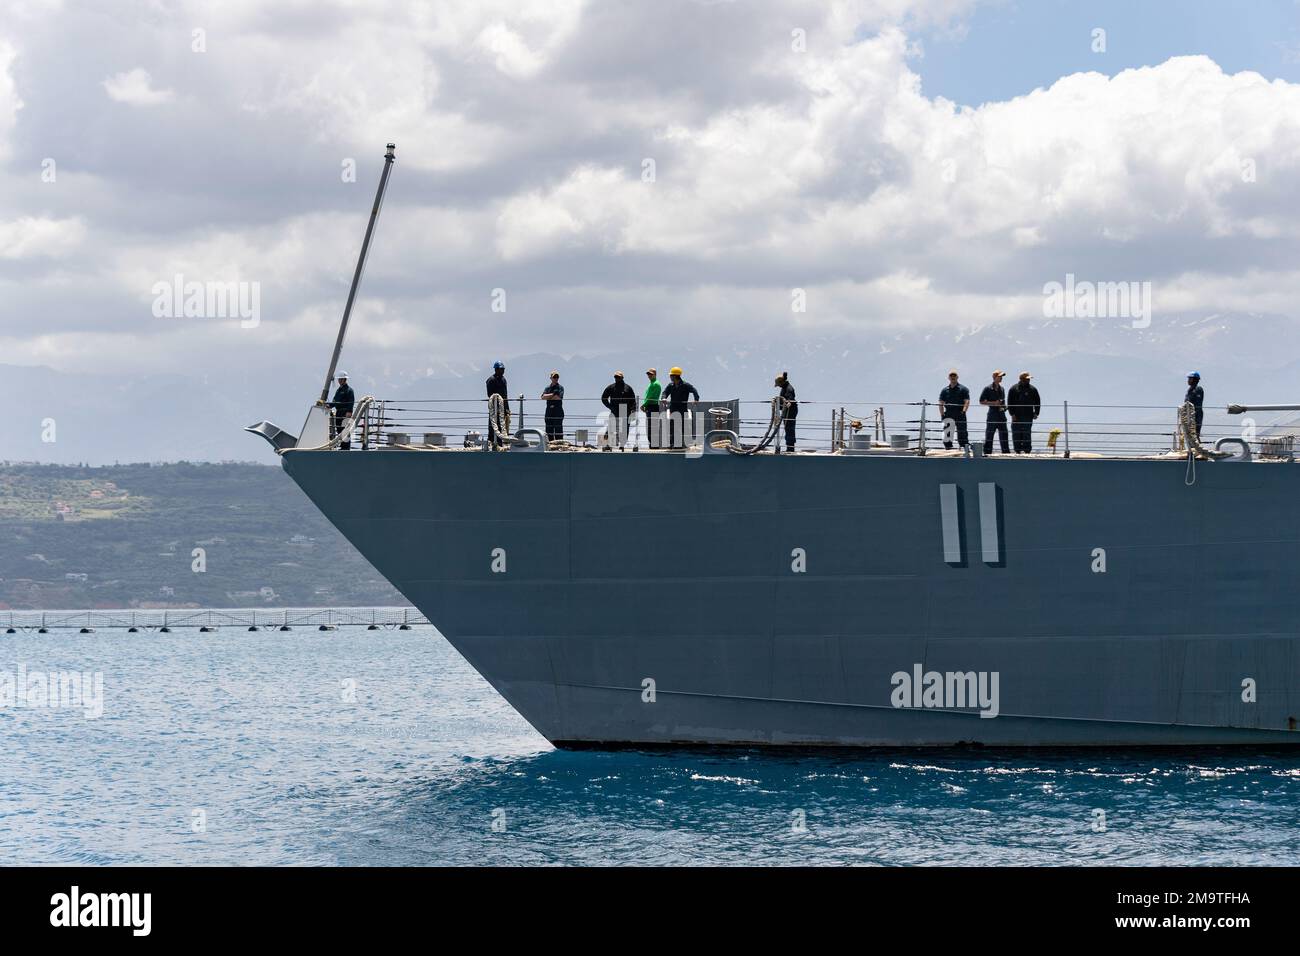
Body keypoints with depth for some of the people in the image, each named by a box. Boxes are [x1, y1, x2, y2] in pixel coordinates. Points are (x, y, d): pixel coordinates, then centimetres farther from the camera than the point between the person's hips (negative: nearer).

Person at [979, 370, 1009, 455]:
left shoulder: (1002, 389, 15)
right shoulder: (988, 389, -4)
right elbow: (982, 401, -6)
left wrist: (1004, 407, 6)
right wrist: (993, 403, -15)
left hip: (1001, 415, 6)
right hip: (992, 415, -6)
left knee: (1004, 436, 5)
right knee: (989, 438, -1)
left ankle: (1006, 453, 8)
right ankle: (987, 453, 3)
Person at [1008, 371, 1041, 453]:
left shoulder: (1032, 389, 7)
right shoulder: (1014, 389, 3)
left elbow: (1037, 402, 12)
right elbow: (1009, 403, 3)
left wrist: (1036, 413, 2)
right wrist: (1012, 414, -6)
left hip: (1028, 416, 0)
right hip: (1016, 416, 0)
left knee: (1027, 434, -5)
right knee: (1016, 434, 1)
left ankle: (1027, 450, -4)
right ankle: (1018, 450, 7)